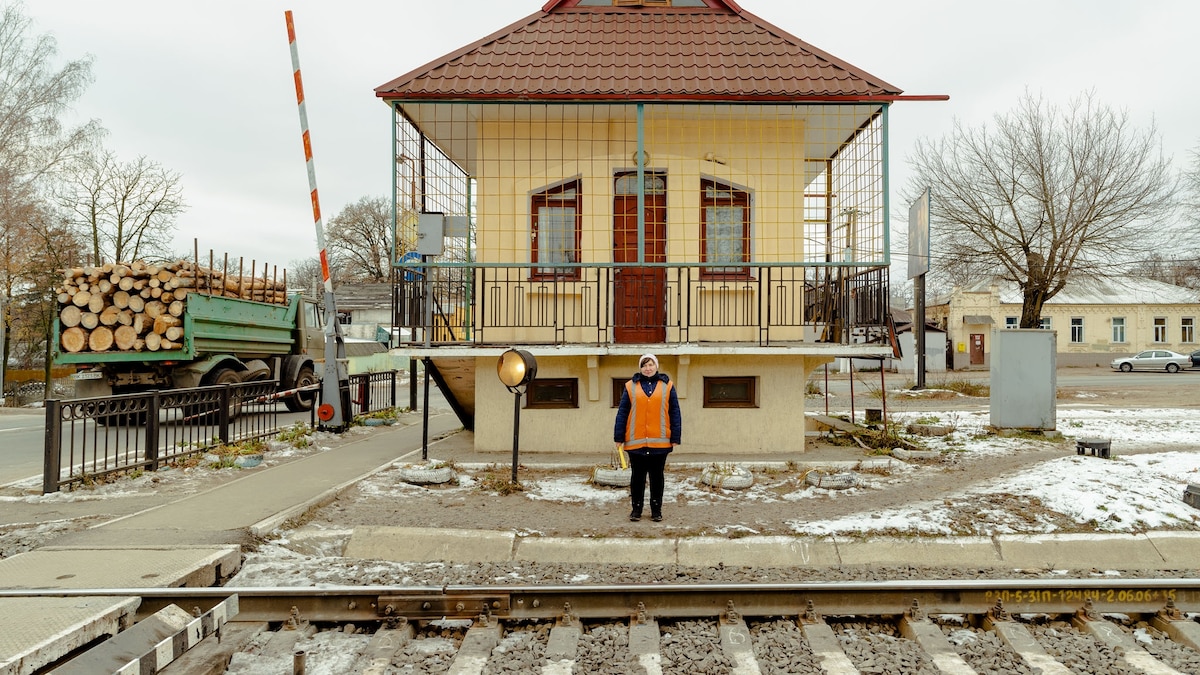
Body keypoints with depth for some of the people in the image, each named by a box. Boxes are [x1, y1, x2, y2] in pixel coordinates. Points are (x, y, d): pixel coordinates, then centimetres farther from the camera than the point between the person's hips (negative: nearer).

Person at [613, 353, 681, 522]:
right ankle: (636, 509, 20)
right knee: (637, 476, 9)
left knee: (657, 476, 10)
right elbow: (622, 413, 2)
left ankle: (656, 510, 21)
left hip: (660, 441, 0)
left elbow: (674, 413, 3)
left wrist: (675, 438, -2)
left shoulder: (667, 385, 4)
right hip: (636, 441, 0)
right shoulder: (631, 386, 3)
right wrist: (619, 437, -2)